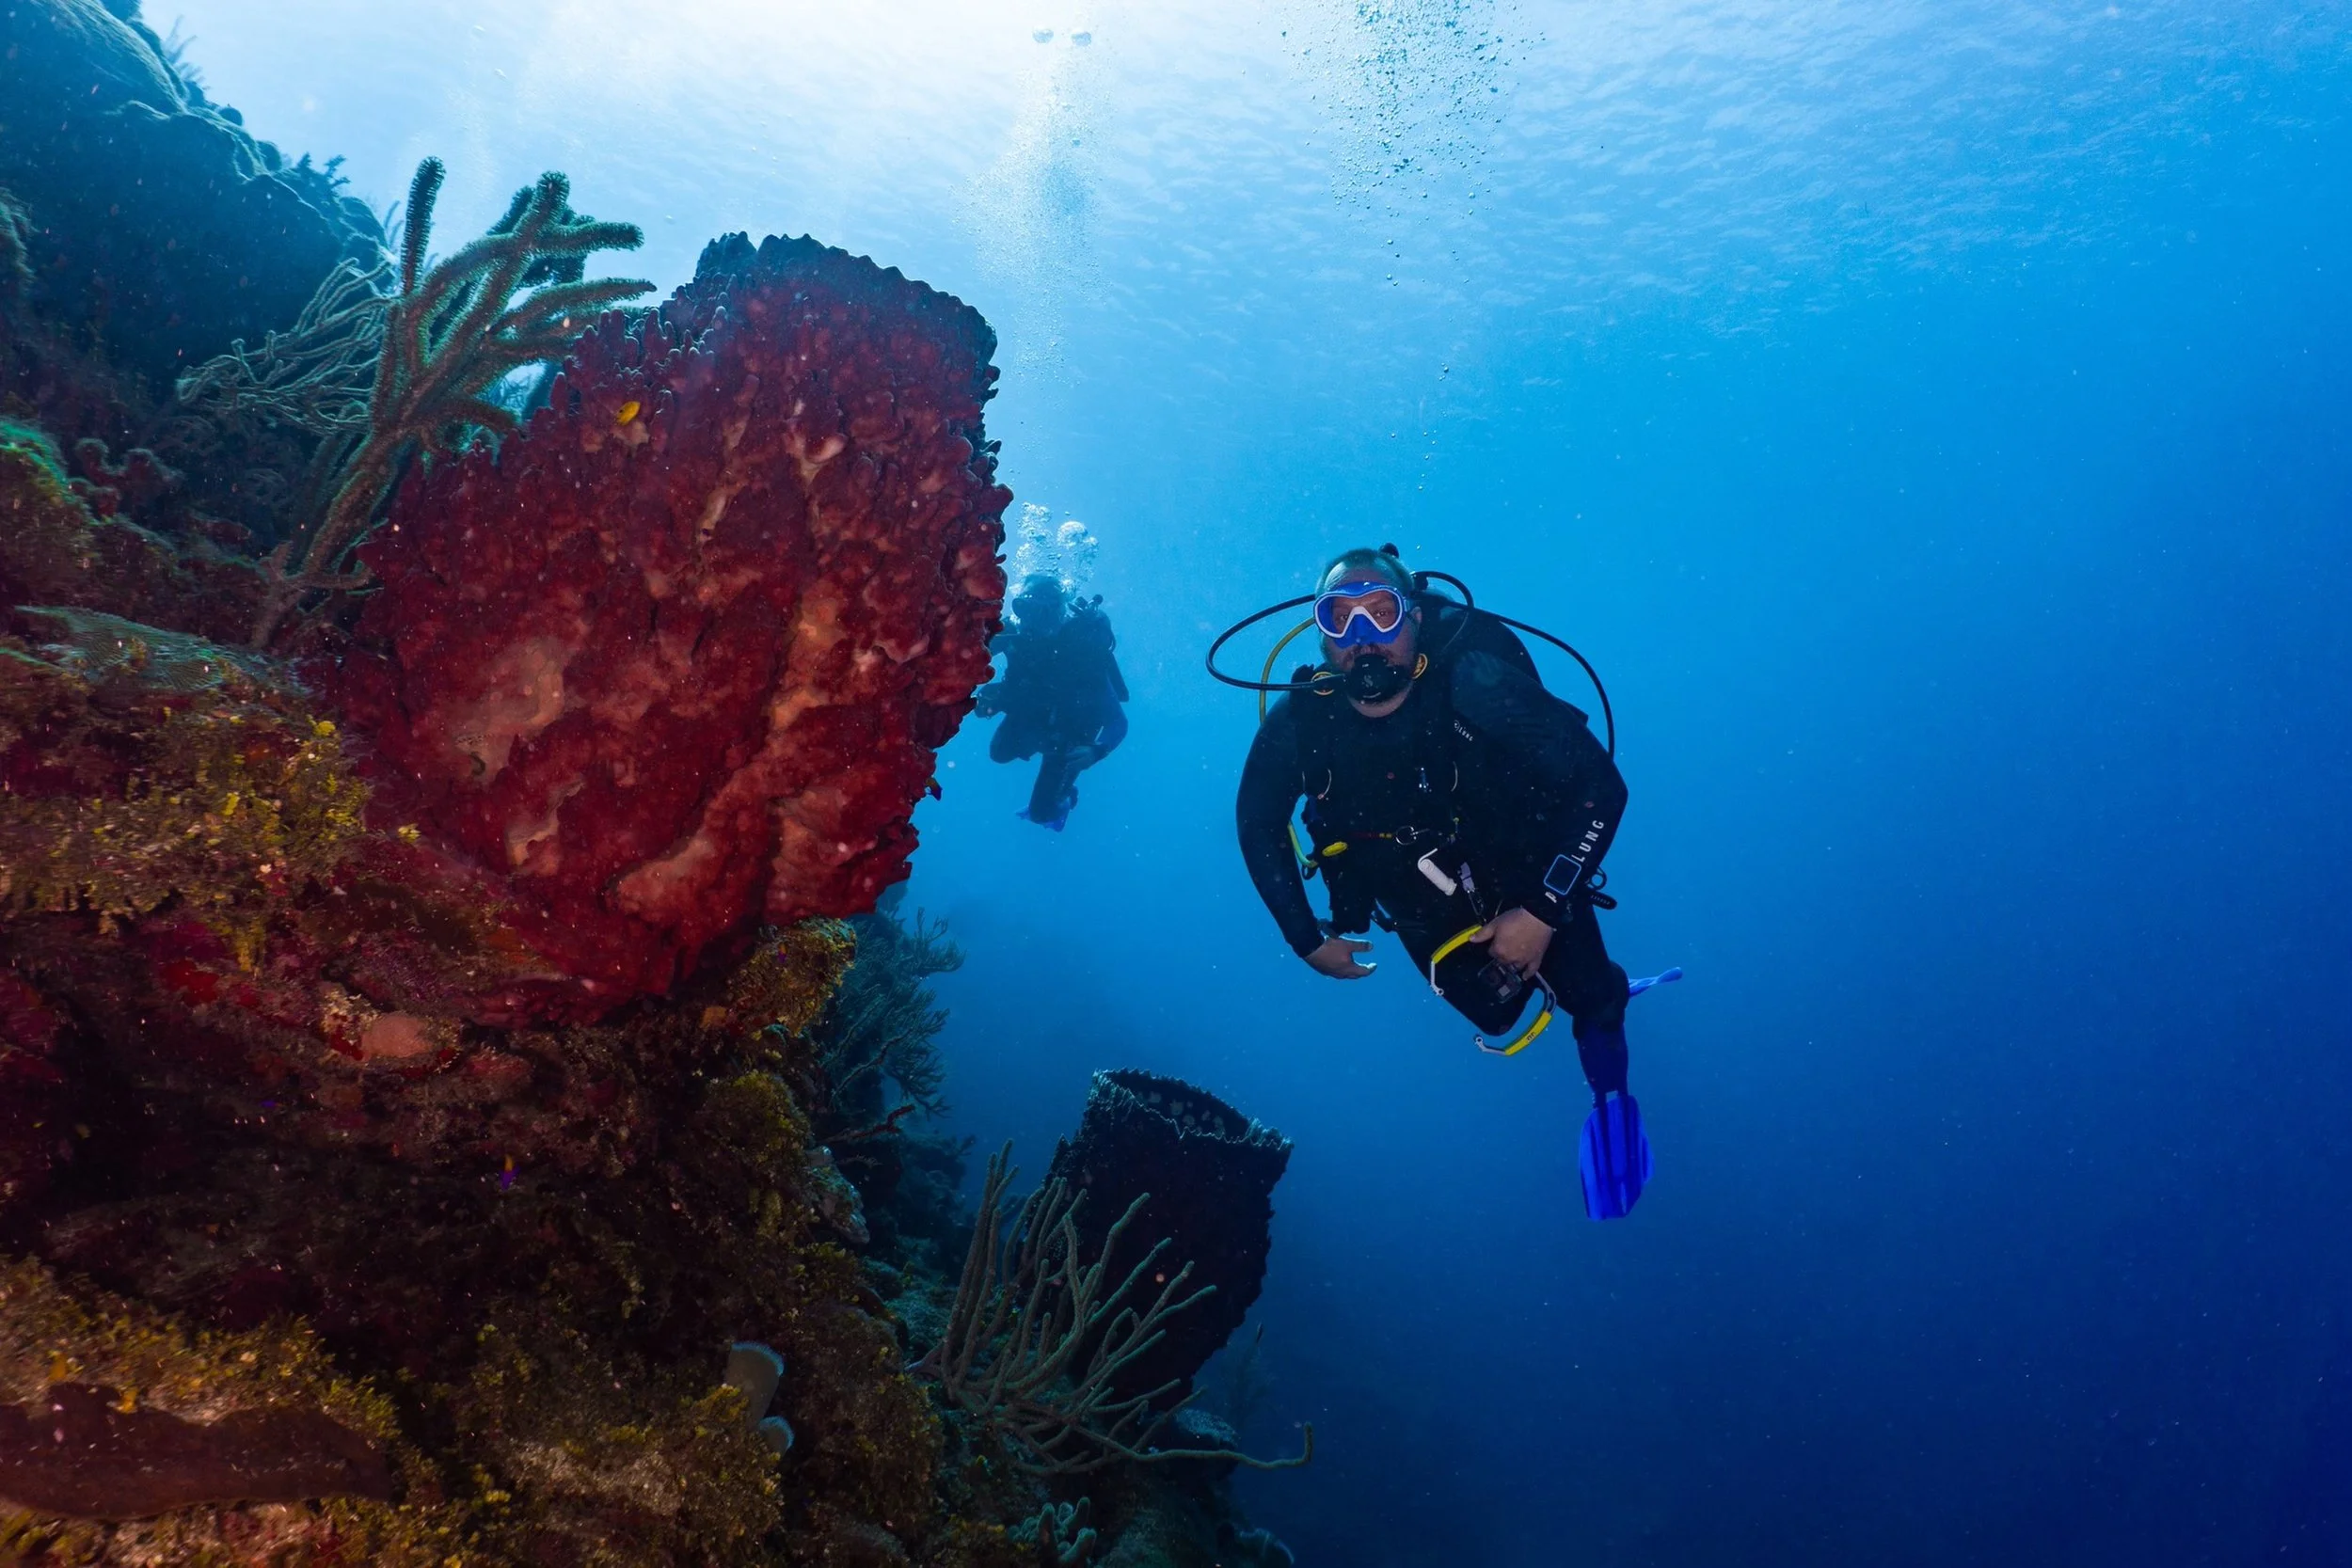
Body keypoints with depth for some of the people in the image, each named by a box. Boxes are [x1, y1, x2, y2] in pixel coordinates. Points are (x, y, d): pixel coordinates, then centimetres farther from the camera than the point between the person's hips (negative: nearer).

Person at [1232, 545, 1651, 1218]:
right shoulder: (1298, 720, -24)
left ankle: (1610, 1100, 26)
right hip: (1425, 909, 2)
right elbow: (1258, 826, -5)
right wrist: (1306, 939, -3)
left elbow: (1601, 785, -30)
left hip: (1527, 878, -2)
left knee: (1587, 996, -7)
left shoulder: (1473, 684, -32)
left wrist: (1543, 911, -33)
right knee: (1496, 1010, 5)